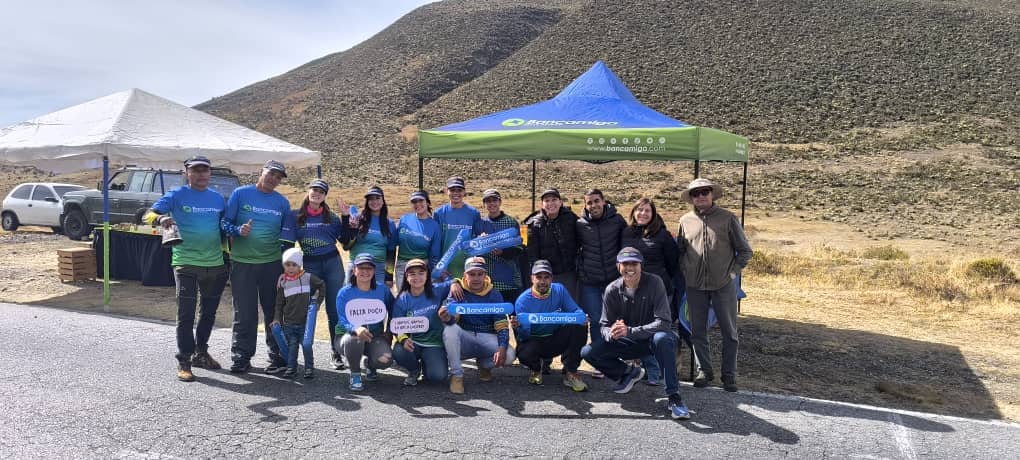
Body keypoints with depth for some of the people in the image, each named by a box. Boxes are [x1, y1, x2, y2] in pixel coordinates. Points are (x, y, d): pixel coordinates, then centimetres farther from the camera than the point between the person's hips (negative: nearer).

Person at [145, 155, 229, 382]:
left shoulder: (218, 198, 10)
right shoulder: (177, 195, -3)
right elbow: (149, 215, -9)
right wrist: (161, 218, -31)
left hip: (215, 264, 5)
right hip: (186, 263, -5)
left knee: (209, 312, 15)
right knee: (186, 313, -5)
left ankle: (201, 353, 31)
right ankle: (184, 361, 4)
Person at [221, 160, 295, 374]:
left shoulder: (282, 202, 9)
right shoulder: (240, 193, 3)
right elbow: (225, 223, 2)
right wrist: (239, 230, -18)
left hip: (272, 263, 2)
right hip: (242, 262, -1)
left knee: (274, 312, 4)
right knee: (244, 313, 3)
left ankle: (278, 357, 11)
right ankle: (241, 357, 13)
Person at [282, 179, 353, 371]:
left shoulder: (331, 217, 10)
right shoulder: (295, 216, 6)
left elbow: (345, 240, 8)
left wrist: (345, 217, 0)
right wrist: (288, 268, -6)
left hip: (332, 264, 1)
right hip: (309, 266, -1)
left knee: (334, 310, 2)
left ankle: (336, 354, 9)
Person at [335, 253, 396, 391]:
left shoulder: (383, 290, -2)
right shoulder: (344, 293, -9)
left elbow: (393, 311, 11)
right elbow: (342, 320, -19)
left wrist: (390, 332, 1)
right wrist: (356, 329, -40)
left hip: (375, 336, 2)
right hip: (348, 334, -1)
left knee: (385, 359, -28)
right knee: (353, 339, -39)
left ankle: (369, 364, 13)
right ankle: (355, 375, -9)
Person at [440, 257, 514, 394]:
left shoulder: (494, 294, 0)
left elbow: (502, 325, -5)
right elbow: (453, 318, -17)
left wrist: (502, 347, -23)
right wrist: (447, 318, -43)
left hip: (488, 338, 1)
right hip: (464, 339, -1)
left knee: (509, 355, -27)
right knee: (450, 330, -33)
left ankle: (484, 365, 9)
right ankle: (456, 375, -16)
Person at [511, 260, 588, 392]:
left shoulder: (559, 290, -7)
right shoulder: (523, 300, -14)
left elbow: (576, 311, -9)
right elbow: (524, 334, -18)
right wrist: (519, 327, -43)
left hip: (557, 340, 2)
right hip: (534, 341, -2)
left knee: (579, 327, -25)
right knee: (524, 353, -36)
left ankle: (570, 373, -10)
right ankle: (536, 369, 6)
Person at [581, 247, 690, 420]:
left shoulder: (654, 283, -18)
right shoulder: (612, 290, -7)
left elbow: (663, 322, -24)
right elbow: (604, 326, -5)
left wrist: (629, 331, -35)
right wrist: (611, 333, -31)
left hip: (654, 337, -4)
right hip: (628, 343, 4)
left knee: (663, 338, -40)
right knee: (588, 352, -15)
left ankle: (673, 396, -29)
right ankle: (629, 372, 9)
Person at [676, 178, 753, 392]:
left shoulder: (728, 218, -3)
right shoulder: (685, 221, 4)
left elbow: (745, 251, 3)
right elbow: (679, 251, 16)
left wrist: (733, 272, -5)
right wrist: (685, 271, 4)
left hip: (724, 285, -2)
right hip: (695, 286, 2)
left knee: (729, 331, 5)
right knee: (698, 331, 9)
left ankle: (729, 375, 16)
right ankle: (704, 370, 23)